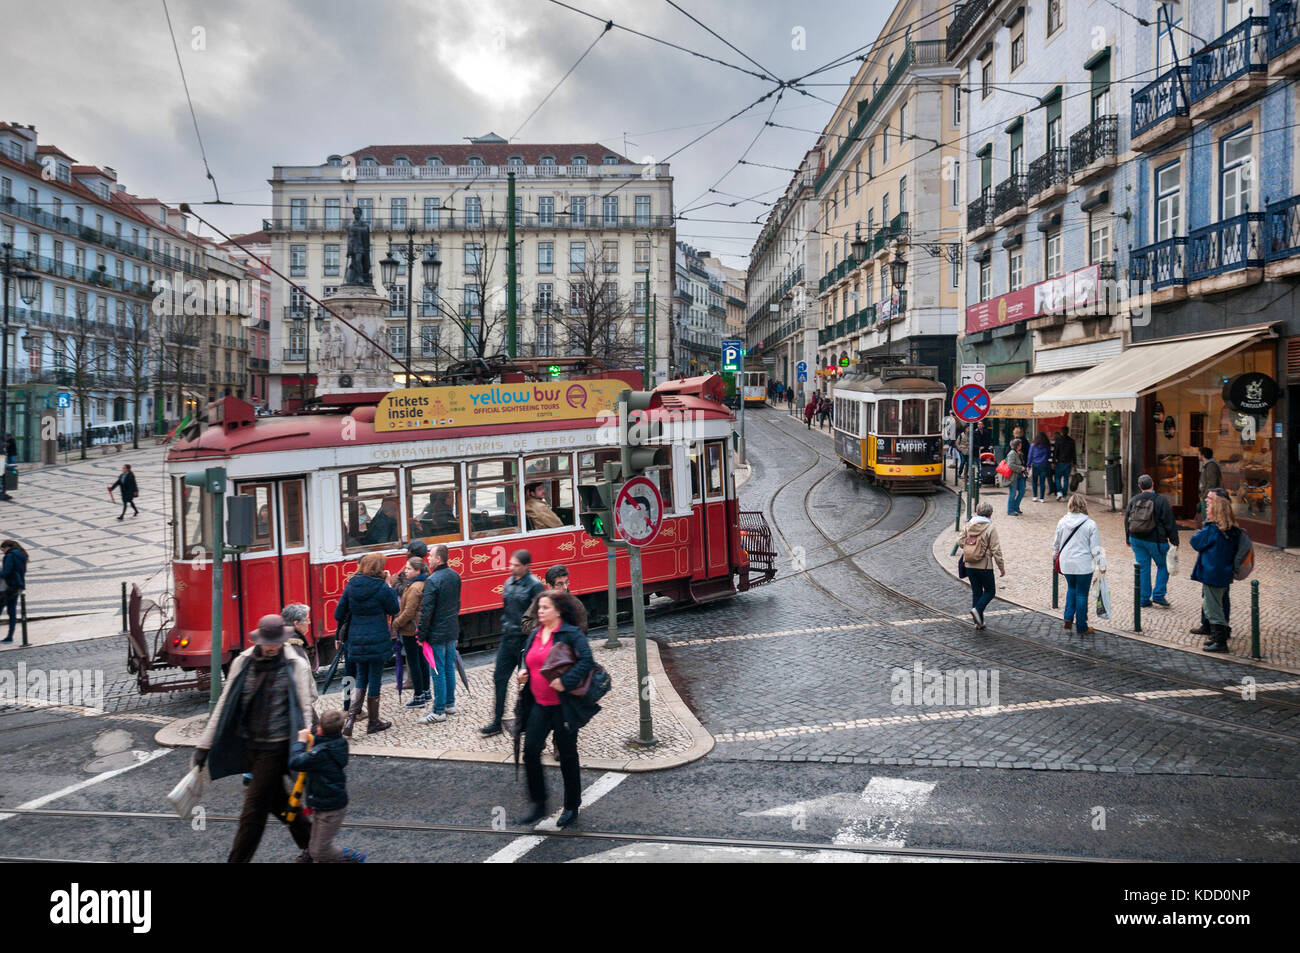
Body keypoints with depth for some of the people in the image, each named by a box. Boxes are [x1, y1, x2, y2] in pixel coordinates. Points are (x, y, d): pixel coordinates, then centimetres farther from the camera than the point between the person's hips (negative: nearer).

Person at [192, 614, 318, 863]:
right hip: (249, 744, 5)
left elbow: (306, 709, -5)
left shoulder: (296, 666, -6)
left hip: (276, 746, -4)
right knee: (276, 800, 15)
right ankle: (310, 843, 34)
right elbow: (225, 704, 6)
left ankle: (237, 860, 10)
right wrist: (204, 745, 5)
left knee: (254, 807, -2)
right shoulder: (243, 663, 2)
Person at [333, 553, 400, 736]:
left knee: (361, 678, 19)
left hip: (356, 641, 5)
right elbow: (395, 610, 1)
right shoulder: (382, 588, -14)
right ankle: (373, 722, 20)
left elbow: (338, 614, 4)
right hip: (377, 641, -4)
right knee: (374, 680, 8)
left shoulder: (351, 585, 0)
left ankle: (351, 715, 2)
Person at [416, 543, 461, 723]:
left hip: (437, 633, -8)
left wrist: (421, 634, -12)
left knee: (437, 671, -2)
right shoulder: (455, 575, 6)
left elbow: (426, 610, -19)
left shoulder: (432, 580, -20)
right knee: (449, 667, 17)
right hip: (452, 630, 8)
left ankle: (439, 711, 3)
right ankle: (450, 703, 27)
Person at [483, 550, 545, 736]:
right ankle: (497, 722, 16)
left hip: (525, 639, -7)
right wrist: (505, 626, 16)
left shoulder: (534, 585, -13)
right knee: (499, 678, 8)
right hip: (507, 637, 8)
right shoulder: (509, 582, 10)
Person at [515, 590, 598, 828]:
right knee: (530, 750, -2)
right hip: (538, 704, 6)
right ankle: (539, 804, 12)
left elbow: (587, 660, -23)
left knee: (567, 755, 6)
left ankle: (571, 808, 22)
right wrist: (523, 671, 4)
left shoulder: (571, 634, -12)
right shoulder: (534, 635, 10)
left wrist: (565, 681, -28)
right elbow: (526, 658, 26)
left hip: (563, 706, -6)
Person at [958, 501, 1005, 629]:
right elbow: (996, 550, -12)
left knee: (976, 592, 14)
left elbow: (961, 542, 7)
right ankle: (978, 609, -11)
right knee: (990, 591, 12)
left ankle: (979, 622, 15)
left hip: (969, 565, 5)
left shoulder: (969, 525, 1)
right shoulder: (991, 528, -13)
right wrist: (1001, 567, -4)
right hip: (984, 566, -5)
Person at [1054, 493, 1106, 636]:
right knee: (1082, 593, 5)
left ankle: (1068, 618, 11)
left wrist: (1056, 556, 26)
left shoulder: (1062, 522, -2)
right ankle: (1081, 627, 14)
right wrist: (1101, 565, 0)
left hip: (1066, 563, 3)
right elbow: (1096, 548, -9)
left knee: (1071, 588, 24)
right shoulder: (1090, 524, -11)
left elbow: (1056, 543, 9)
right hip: (1084, 565, -3)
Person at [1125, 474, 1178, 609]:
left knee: (1143, 568, 9)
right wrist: (1174, 541, -4)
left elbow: (1127, 521, 11)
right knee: (1163, 566, 13)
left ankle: (1144, 599, 12)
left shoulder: (1133, 501, 3)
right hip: (1156, 541, -4)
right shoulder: (1161, 500, -10)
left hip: (1136, 540, 4)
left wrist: (1129, 540, 22)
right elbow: (1169, 522, -9)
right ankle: (1158, 595, 7)